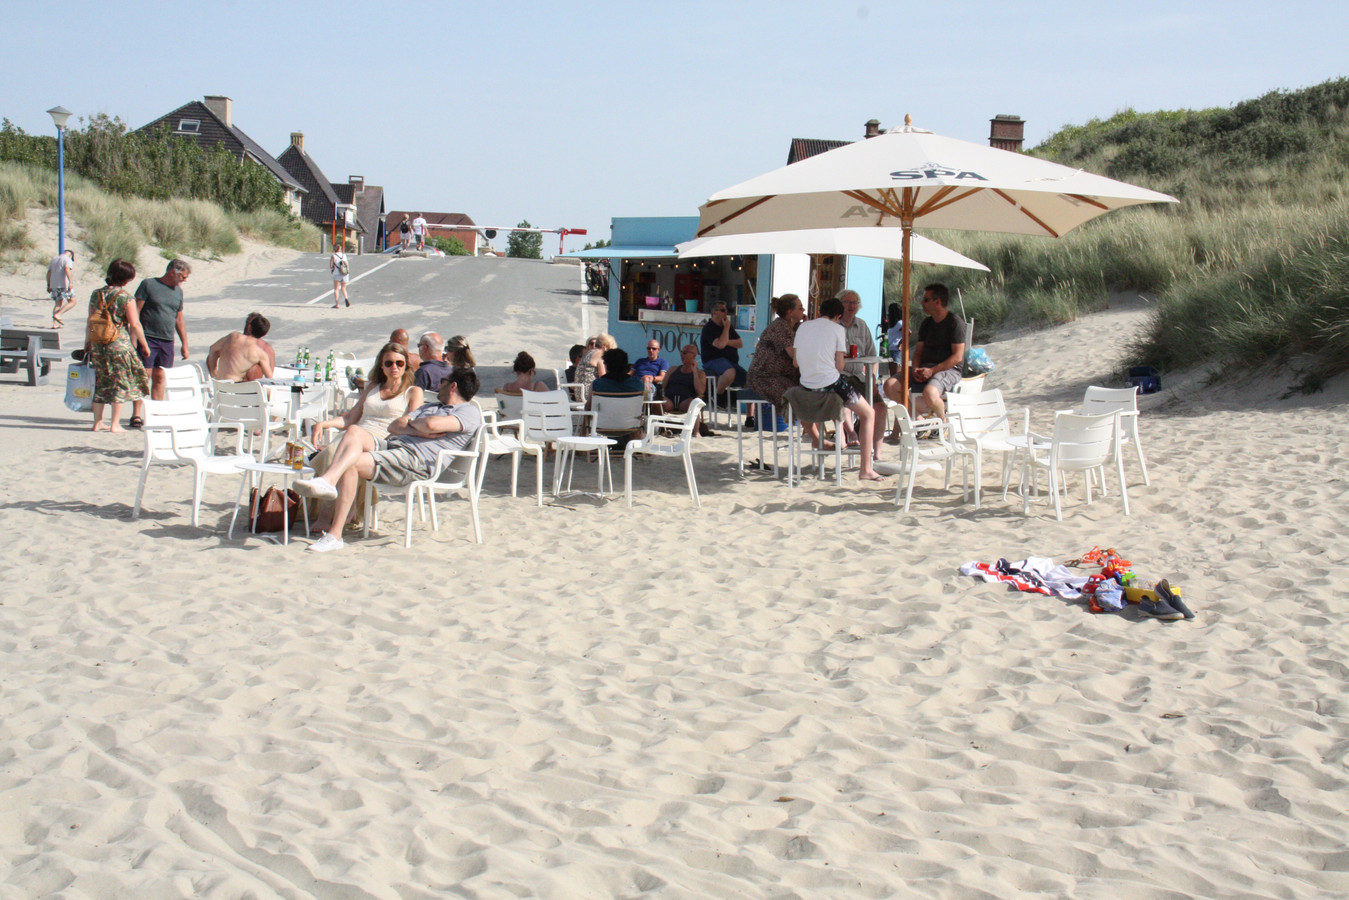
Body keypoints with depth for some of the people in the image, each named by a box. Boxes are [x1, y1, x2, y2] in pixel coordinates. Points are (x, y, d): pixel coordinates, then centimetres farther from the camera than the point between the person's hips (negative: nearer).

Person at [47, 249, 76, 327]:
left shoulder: (54, 260, 21)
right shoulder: (67, 259, -1)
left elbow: (49, 273, 20)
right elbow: (67, 269, -19)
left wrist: (48, 285, 23)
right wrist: (71, 282, -28)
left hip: (54, 285, 7)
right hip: (64, 284, -7)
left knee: (58, 304, 12)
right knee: (72, 302, -1)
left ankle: (55, 323, 3)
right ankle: (58, 315, -17)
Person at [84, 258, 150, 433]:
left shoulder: (96, 294, 5)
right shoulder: (125, 297, -9)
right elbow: (135, 324, -10)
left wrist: (87, 344, 19)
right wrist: (144, 345, 1)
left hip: (98, 345, 5)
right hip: (120, 344, -5)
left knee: (100, 383, 13)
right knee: (120, 383, 4)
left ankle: (98, 422, 16)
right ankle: (115, 424, 3)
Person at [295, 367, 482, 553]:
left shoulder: (470, 412, 7)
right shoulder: (429, 407, 36)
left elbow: (431, 425, -14)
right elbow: (394, 426, 20)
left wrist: (412, 423, 8)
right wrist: (418, 431, 1)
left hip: (415, 460, -8)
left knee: (350, 464, -25)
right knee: (354, 431, -22)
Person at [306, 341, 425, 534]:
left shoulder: (413, 392, 13)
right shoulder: (372, 388, 30)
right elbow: (351, 418, 26)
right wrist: (323, 424, 9)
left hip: (382, 443, -5)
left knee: (337, 451, -35)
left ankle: (327, 515, -34)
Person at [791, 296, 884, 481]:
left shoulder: (803, 327, 9)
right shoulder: (837, 329, -2)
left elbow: (796, 362, 12)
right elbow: (839, 367, -4)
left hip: (806, 386, 4)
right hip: (830, 383, -4)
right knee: (868, 414, 12)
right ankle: (865, 469, 6)